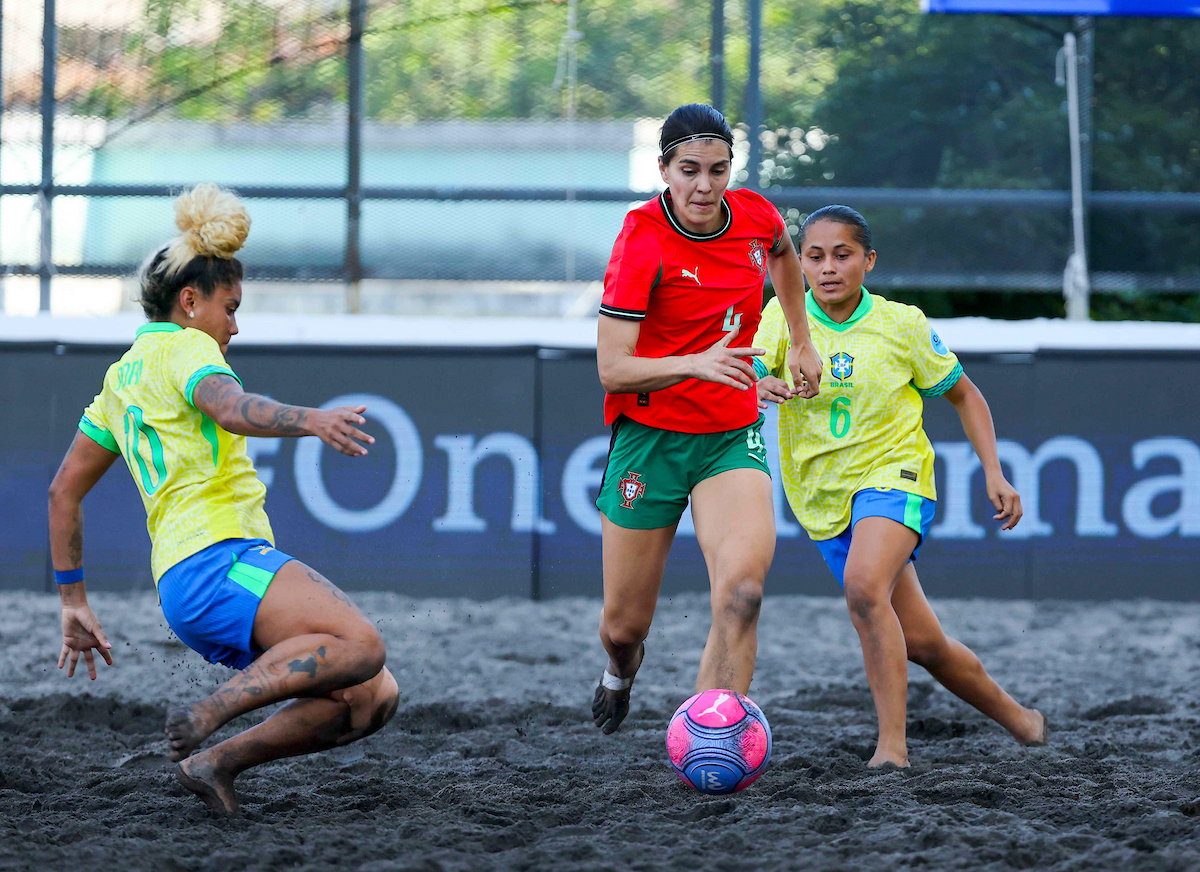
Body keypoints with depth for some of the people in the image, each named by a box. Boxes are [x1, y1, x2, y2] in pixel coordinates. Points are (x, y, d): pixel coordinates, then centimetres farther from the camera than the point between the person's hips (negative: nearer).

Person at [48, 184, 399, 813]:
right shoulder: (184, 348, 0)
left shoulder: (122, 378, 26)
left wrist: (73, 601, 31)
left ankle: (219, 760, -7)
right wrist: (309, 420, -39)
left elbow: (64, 489, 29)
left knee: (373, 698, 2)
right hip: (216, 558, -9)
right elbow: (232, 410, -23)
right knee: (361, 645, -29)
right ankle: (209, 713, -29)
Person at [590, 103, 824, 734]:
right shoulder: (643, 242, -17)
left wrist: (801, 342, 26)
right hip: (650, 438, -2)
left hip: (732, 438, 2)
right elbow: (612, 369, -21)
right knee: (624, 625, 8)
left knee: (741, 589, -25)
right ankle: (621, 671, 47)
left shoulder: (755, 216, -2)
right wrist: (697, 363, -35)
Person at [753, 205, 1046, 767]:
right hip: (825, 497, 3)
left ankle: (892, 743, -30)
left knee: (864, 585, -33)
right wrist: (757, 386, -41)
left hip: (893, 474, -3)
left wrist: (994, 475, -1)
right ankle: (1013, 715, 32)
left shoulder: (902, 325, -5)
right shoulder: (785, 318, -3)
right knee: (920, 642, 7)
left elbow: (963, 395, 7)